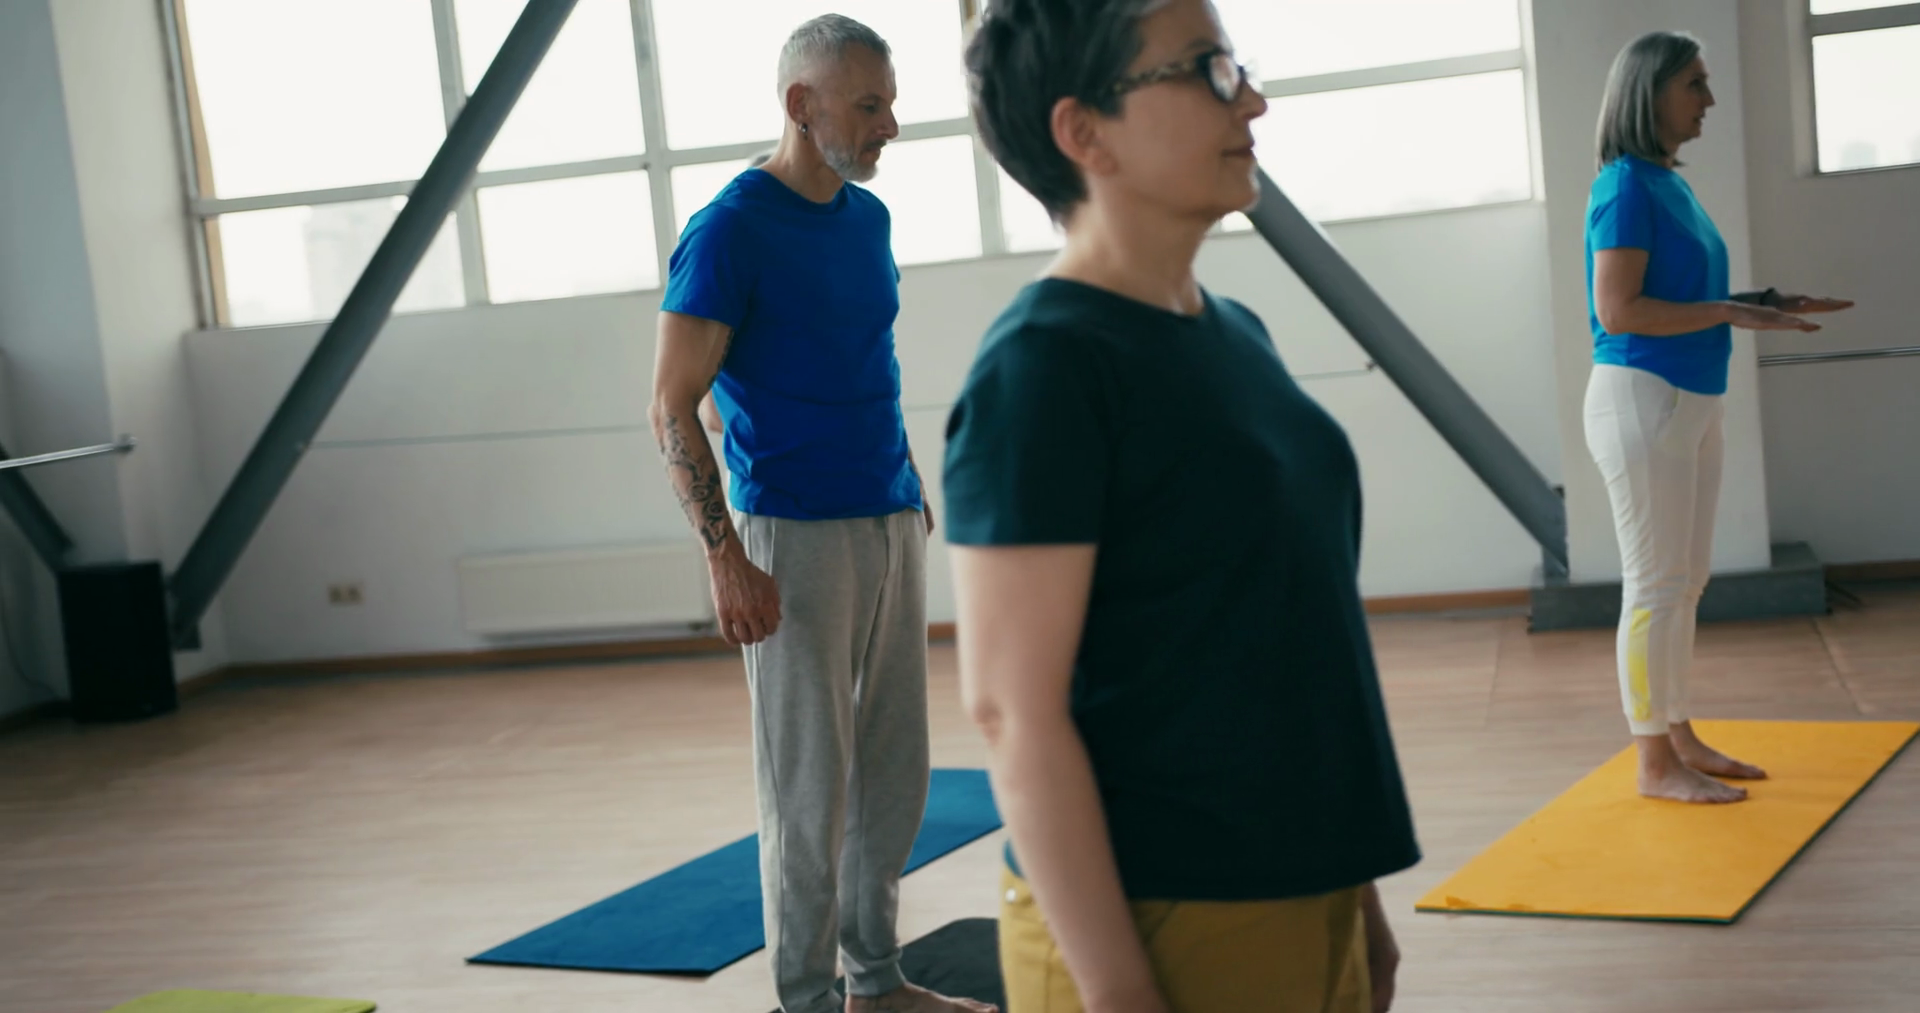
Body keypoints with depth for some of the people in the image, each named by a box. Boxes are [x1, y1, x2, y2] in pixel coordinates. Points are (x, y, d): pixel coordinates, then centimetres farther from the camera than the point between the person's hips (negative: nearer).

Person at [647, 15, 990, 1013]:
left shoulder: (868, 216, 11)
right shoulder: (730, 230, -11)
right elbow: (673, 407, -12)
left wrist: (913, 487, 17)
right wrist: (726, 557, -18)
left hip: (890, 526, 7)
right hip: (796, 537, -7)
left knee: (893, 770, 12)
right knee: (809, 784, 1)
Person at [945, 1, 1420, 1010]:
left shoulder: (1238, 334, 9)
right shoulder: (1042, 367, -16)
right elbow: (1013, 712, -19)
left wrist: (1356, 890, 15)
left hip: (1307, 900, 8)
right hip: (1160, 926, -8)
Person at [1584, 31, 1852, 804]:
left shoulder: (1672, 184, 13)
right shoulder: (1626, 186, -13)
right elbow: (1617, 310, -20)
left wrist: (1765, 304, 10)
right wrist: (1732, 314, -18)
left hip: (1692, 401, 9)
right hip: (1641, 399, -9)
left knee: (1686, 581, 15)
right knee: (1655, 584, -2)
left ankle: (1679, 737, 25)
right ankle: (1655, 763, 6)